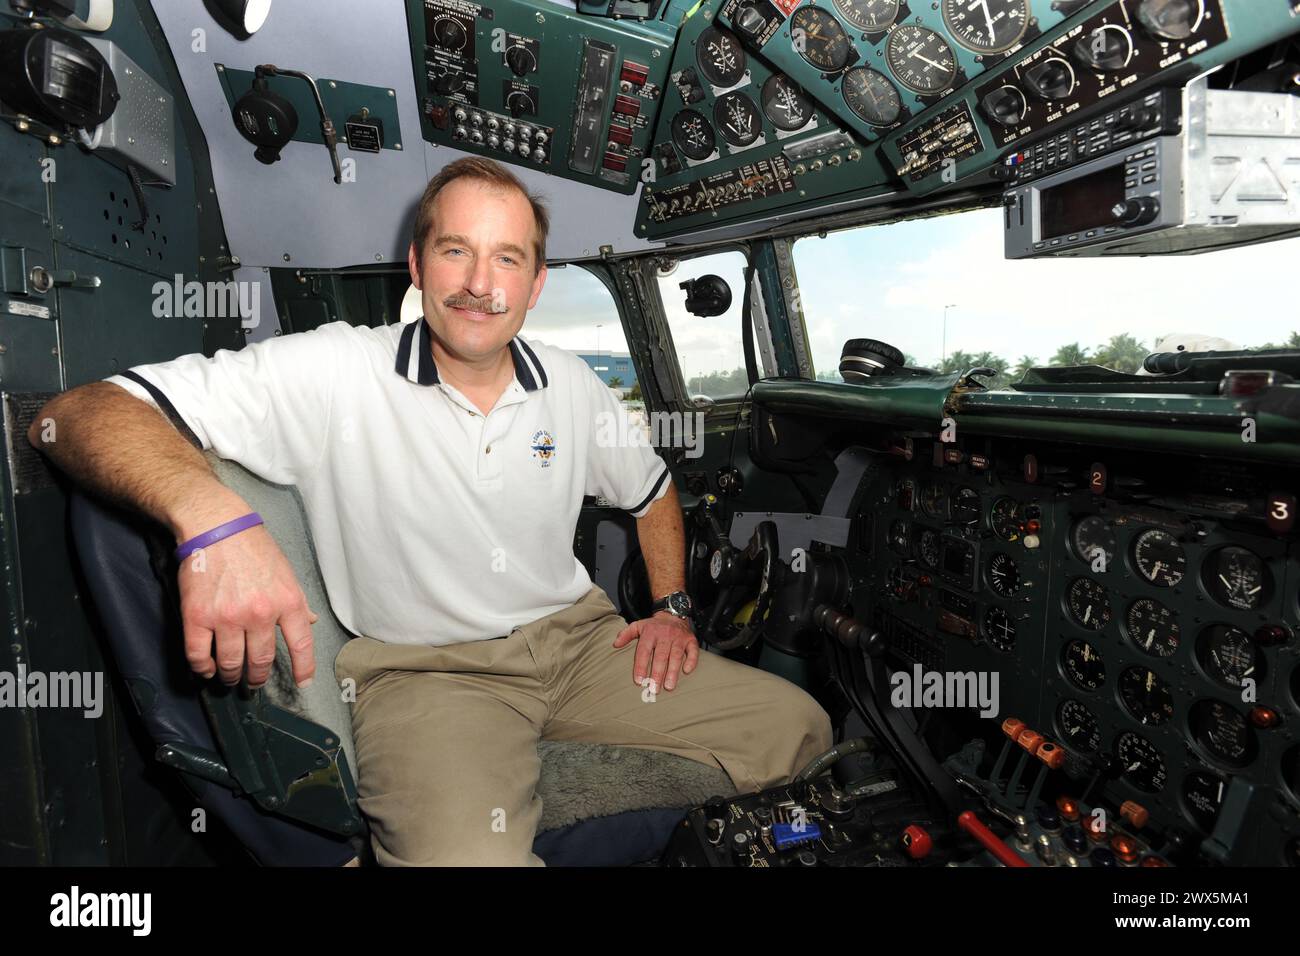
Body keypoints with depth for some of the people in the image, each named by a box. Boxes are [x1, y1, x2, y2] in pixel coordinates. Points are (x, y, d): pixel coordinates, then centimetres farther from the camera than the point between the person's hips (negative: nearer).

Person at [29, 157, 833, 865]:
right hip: (424, 669, -4)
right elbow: (74, 416, -20)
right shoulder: (337, 373, -14)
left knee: (801, 729, -1)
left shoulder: (570, 384, 2)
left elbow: (651, 490, 19)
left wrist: (673, 607, 8)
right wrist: (212, 514, -41)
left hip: (578, 636, 6)